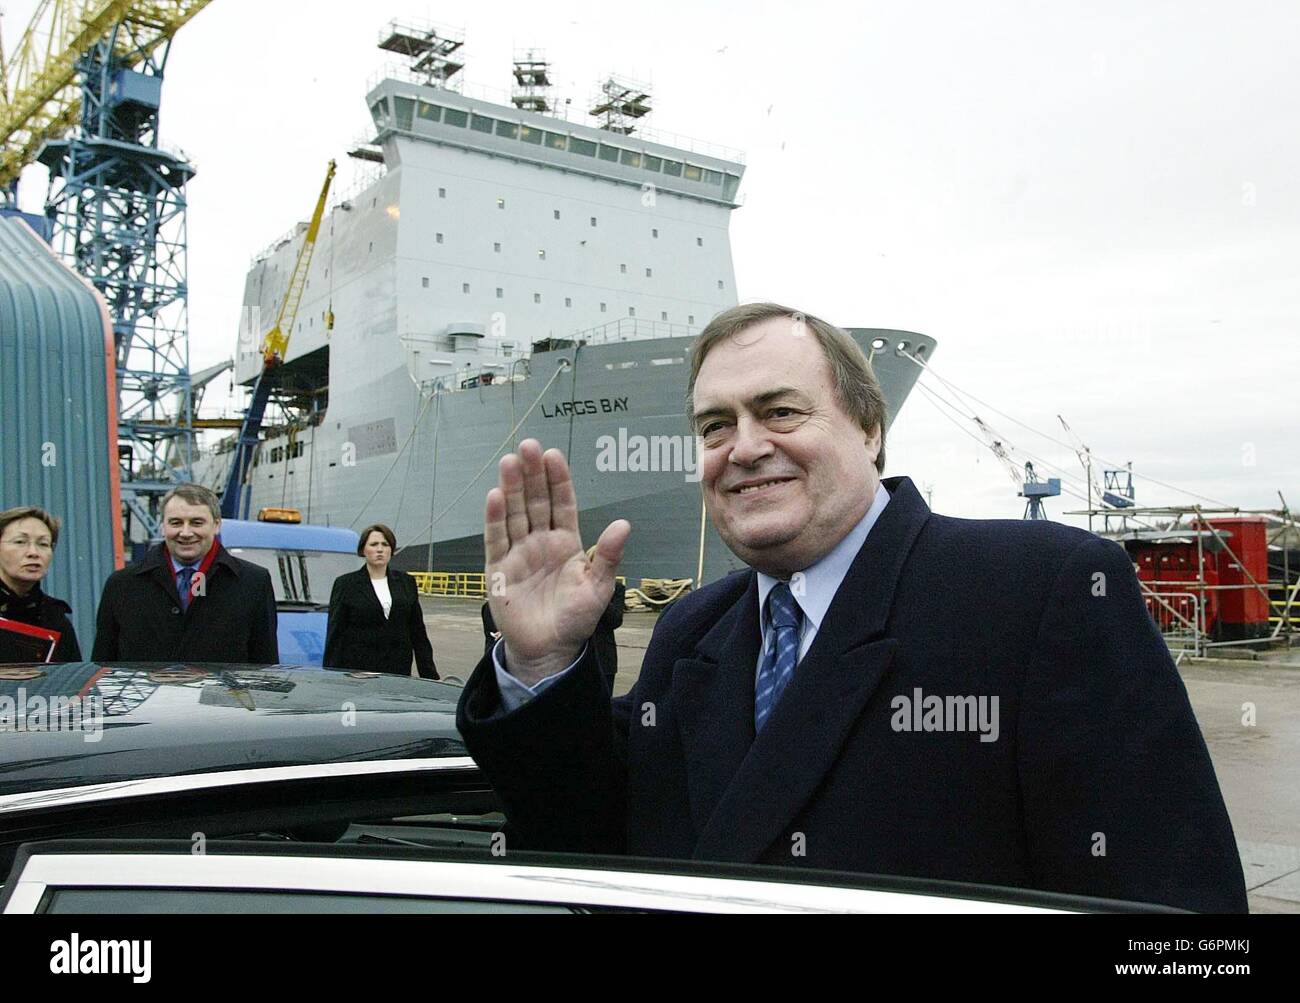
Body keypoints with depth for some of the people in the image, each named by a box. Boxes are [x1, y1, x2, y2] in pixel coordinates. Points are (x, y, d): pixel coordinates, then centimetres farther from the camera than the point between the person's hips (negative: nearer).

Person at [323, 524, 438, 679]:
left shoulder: (406, 583, 12)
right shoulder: (345, 584, 3)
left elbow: (418, 632, 14)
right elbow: (334, 635, 2)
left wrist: (430, 676, 9)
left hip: (399, 672, 2)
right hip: (357, 673, -2)